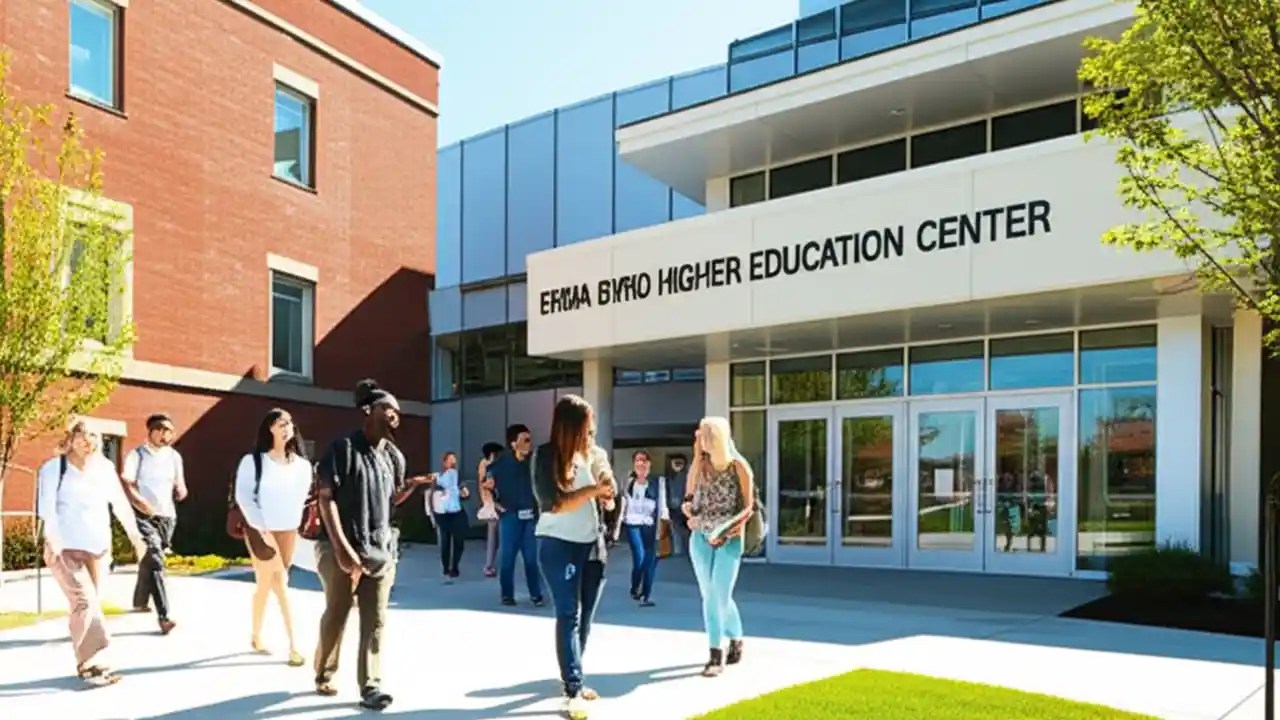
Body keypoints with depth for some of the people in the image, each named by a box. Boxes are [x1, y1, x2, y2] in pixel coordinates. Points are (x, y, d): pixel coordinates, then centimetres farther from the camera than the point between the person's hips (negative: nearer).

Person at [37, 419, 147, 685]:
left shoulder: (105, 467, 10)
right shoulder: (54, 468, -2)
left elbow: (120, 503, 13)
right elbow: (47, 507, -11)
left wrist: (135, 535, 11)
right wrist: (52, 540, -24)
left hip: (96, 547, 5)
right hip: (65, 548, -5)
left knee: (90, 603, 9)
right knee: (85, 601, -15)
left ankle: (85, 662, 18)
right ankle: (89, 662, -15)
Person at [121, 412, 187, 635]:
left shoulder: (174, 457, 10)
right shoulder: (136, 455, -4)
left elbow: (180, 488, 15)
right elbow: (126, 484, -14)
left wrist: (181, 491, -8)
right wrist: (139, 501, -31)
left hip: (167, 516, 5)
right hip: (144, 516, -5)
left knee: (148, 560, 18)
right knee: (155, 561, -18)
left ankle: (139, 602, 39)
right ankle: (163, 616, -24)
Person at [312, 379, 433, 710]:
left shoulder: (393, 456, 8)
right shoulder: (344, 447, -10)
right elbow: (325, 497, -13)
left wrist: (411, 485, -3)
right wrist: (341, 546, -18)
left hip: (381, 551, 5)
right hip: (342, 549, -5)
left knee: (375, 620, 1)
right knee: (336, 616, 7)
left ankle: (370, 685, 4)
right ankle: (324, 675, 27)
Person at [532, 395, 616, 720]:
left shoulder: (588, 453, 9)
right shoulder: (548, 455, -8)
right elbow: (554, 503, -17)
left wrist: (605, 492, -5)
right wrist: (594, 489, -20)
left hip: (592, 544, 6)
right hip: (560, 545, -6)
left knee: (584, 617, 11)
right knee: (569, 616, -6)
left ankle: (572, 678, 25)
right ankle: (573, 691, -5)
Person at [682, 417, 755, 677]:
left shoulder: (738, 465, -7)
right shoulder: (699, 465, 5)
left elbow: (748, 507, -8)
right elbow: (689, 499, 10)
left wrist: (727, 529, -19)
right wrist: (689, 509, -11)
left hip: (728, 539, -4)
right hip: (700, 538, 4)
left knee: (721, 596, -7)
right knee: (708, 595, 5)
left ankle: (736, 640, 14)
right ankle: (716, 654, 15)